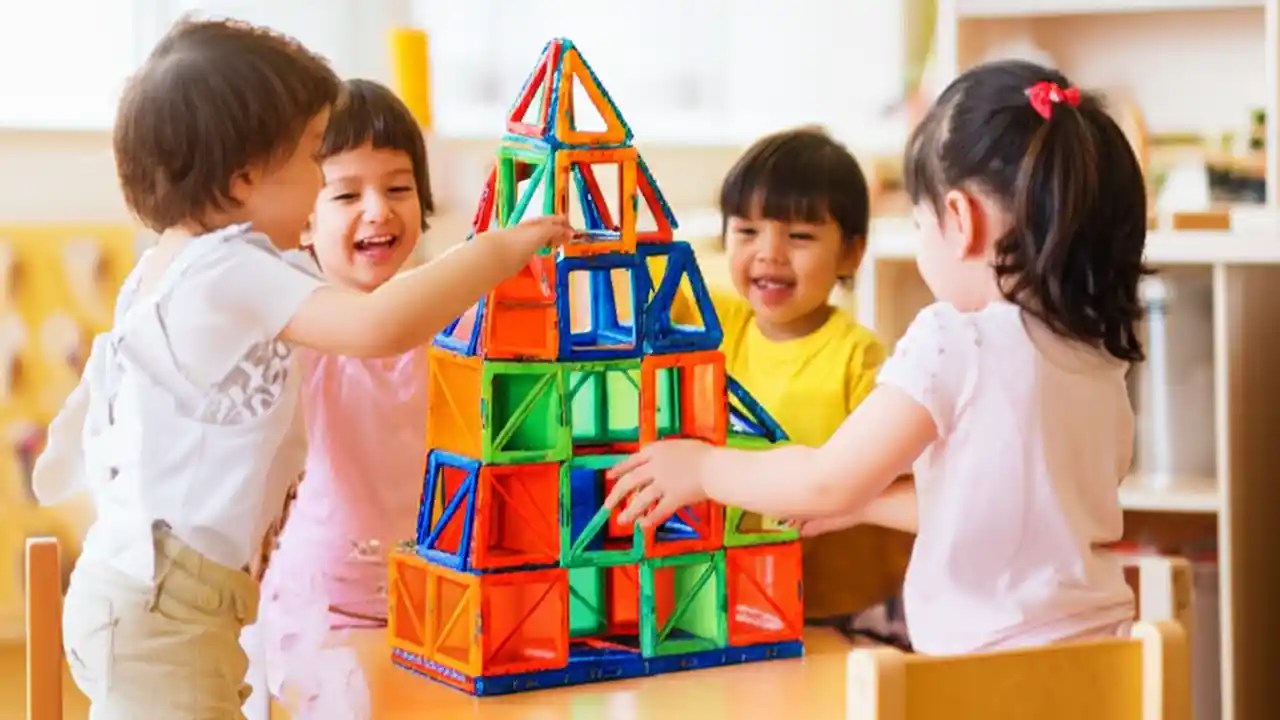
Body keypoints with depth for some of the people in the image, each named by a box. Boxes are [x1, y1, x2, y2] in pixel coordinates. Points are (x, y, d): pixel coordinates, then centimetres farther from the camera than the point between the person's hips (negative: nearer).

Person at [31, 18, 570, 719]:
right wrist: (499, 250, -20)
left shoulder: (161, 267, 14)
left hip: (134, 591, 10)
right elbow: (383, 325, -30)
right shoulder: (233, 272, -19)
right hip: (166, 606, -10)